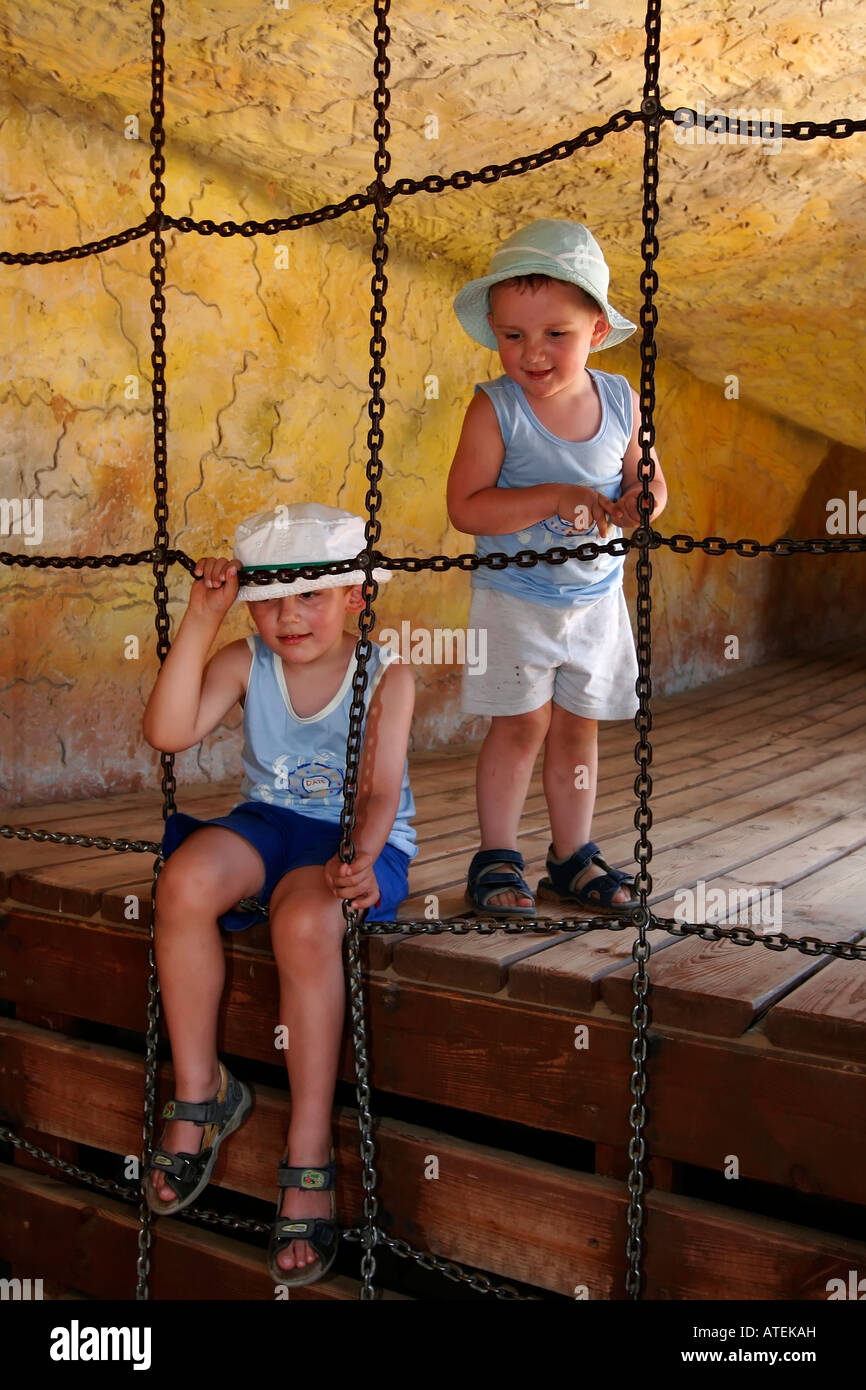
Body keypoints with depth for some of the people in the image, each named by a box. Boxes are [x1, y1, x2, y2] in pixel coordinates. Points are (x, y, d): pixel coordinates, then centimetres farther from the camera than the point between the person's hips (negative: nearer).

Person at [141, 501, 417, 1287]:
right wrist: (200, 620, -15)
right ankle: (199, 1093, -9)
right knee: (186, 879, -29)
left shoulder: (386, 677, -6)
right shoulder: (245, 663, 2)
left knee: (305, 920, -36)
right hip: (268, 823, 4)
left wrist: (359, 858, -36)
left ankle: (309, 1161, -25)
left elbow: (379, 790, -14)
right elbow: (168, 733, -14)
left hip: (357, 841, -3)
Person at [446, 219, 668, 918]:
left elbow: (648, 477, 10)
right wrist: (554, 498, -29)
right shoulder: (495, 408, -15)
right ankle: (497, 857, 16)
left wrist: (639, 502, -15)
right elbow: (465, 506, -20)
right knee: (521, 724, -1)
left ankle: (574, 858, 27)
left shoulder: (621, 400, -3)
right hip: (514, 598, -4)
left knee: (578, 726, 12)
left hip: (597, 597, 4)